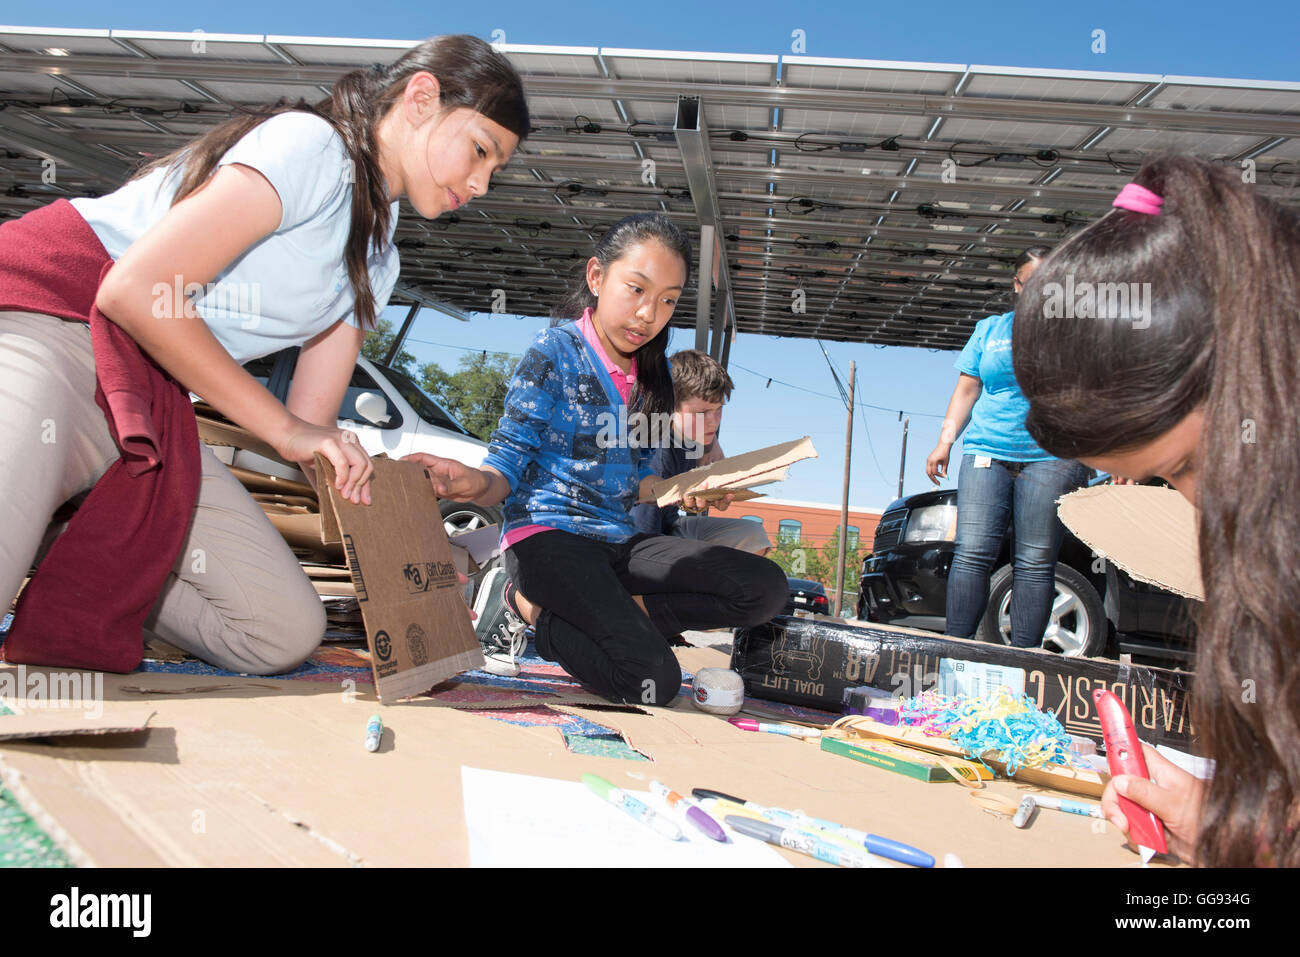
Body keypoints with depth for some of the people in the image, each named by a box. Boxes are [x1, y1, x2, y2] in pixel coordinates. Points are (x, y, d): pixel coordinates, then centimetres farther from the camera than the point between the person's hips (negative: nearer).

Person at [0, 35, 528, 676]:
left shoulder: (376, 260, 15)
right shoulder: (312, 143, -12)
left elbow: (312, 431, 13)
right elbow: (136, 290, -21)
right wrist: (284, 428, -15)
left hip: (151, 402, 9)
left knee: (287, 631, -3)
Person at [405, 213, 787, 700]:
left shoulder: (653, 375, 13)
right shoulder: (556, 350, -6)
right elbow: (511, 461, -10)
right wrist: (479, 483, -33)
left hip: (617, 541, 8)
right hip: (548, 533, -8)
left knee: (765, 588, -10)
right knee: (652, 679, -27)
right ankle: (522, 600, -2)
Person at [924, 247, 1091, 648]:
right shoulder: (989, 329, 19)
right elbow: (966, 390, 17)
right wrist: (944, 442, 7)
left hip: (1052, 455, -2)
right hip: (986, 450, 2)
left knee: (1035, 562, -4)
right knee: (972, 552, -8)